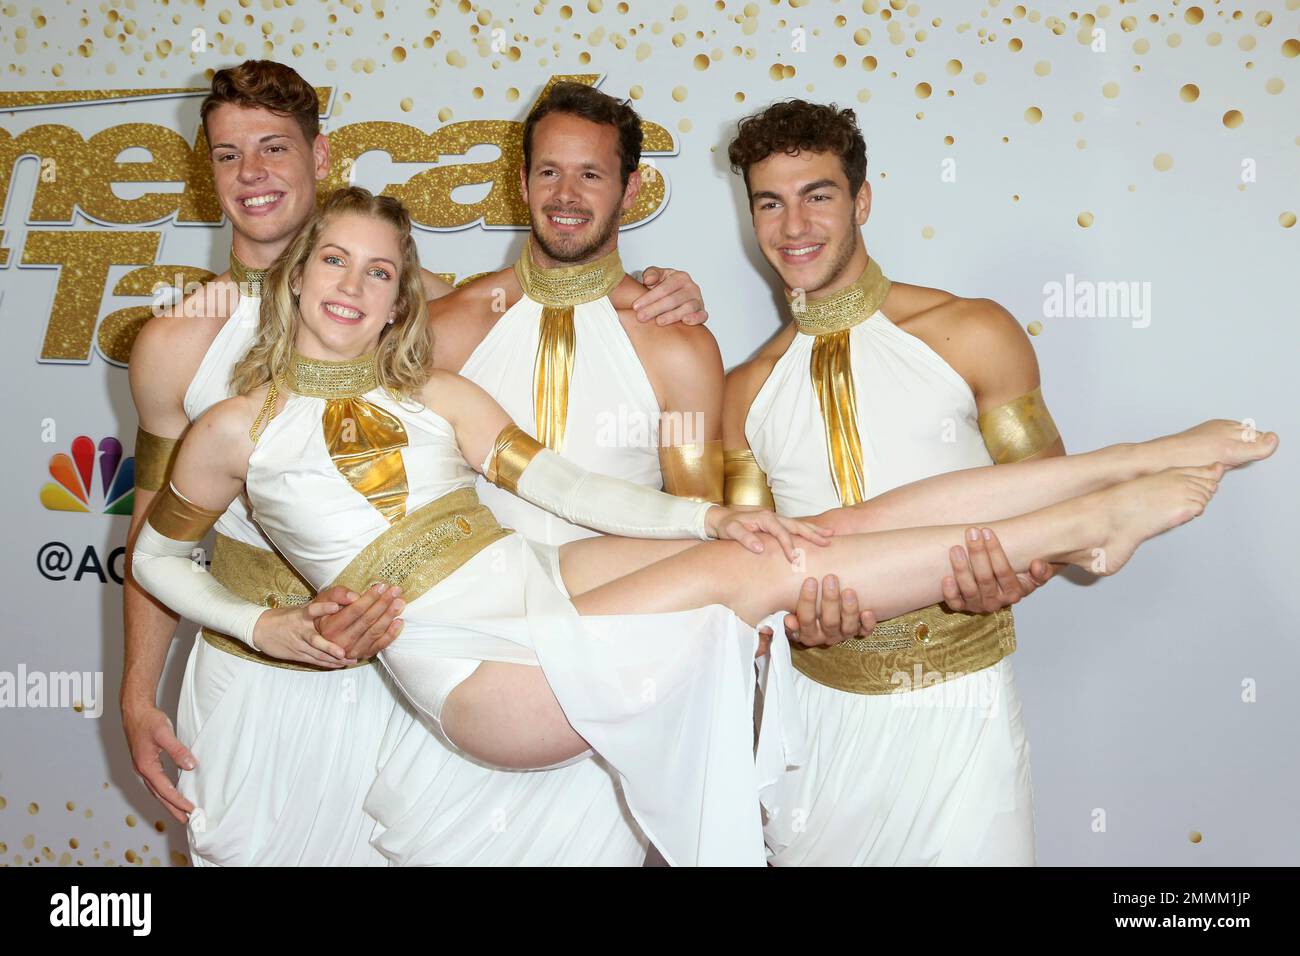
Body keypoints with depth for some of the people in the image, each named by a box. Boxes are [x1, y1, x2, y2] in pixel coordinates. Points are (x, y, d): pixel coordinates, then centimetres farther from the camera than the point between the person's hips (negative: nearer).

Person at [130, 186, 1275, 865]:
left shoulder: (433, 393, 15)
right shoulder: (240, 428, 5)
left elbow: (567, 485, 6)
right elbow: (157, 554, 17)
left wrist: (708, 515, -9)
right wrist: (260, 625, -1)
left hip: (545, 585, 5)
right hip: (481, 671, -4)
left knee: (820, 532, -12)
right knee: (750, 575, -22)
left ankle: (1134, 459, -11)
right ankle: (1078, 523, -16)